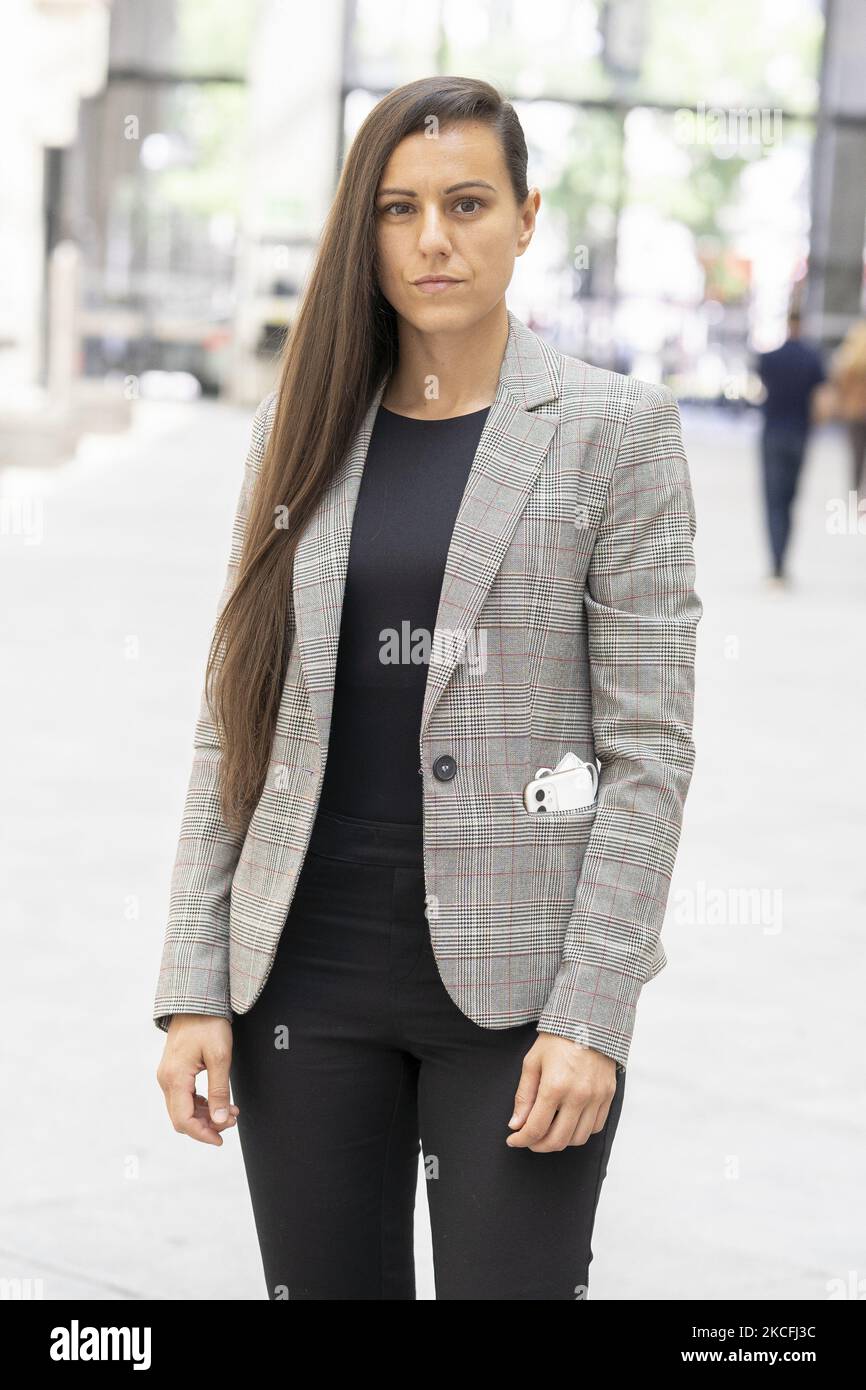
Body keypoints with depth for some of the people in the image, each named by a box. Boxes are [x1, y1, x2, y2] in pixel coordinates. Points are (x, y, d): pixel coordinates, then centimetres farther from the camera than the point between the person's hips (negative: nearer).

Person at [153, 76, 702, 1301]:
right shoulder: (305, 428, 8)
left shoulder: (614, 430, -2)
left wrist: (592, 1014, -13)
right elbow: (234, 720, 8)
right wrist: (195, 988, 2)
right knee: (324, 1284, 8)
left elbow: (649, 743, -6)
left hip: (513, 973, -3)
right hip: (307, 970, 3)